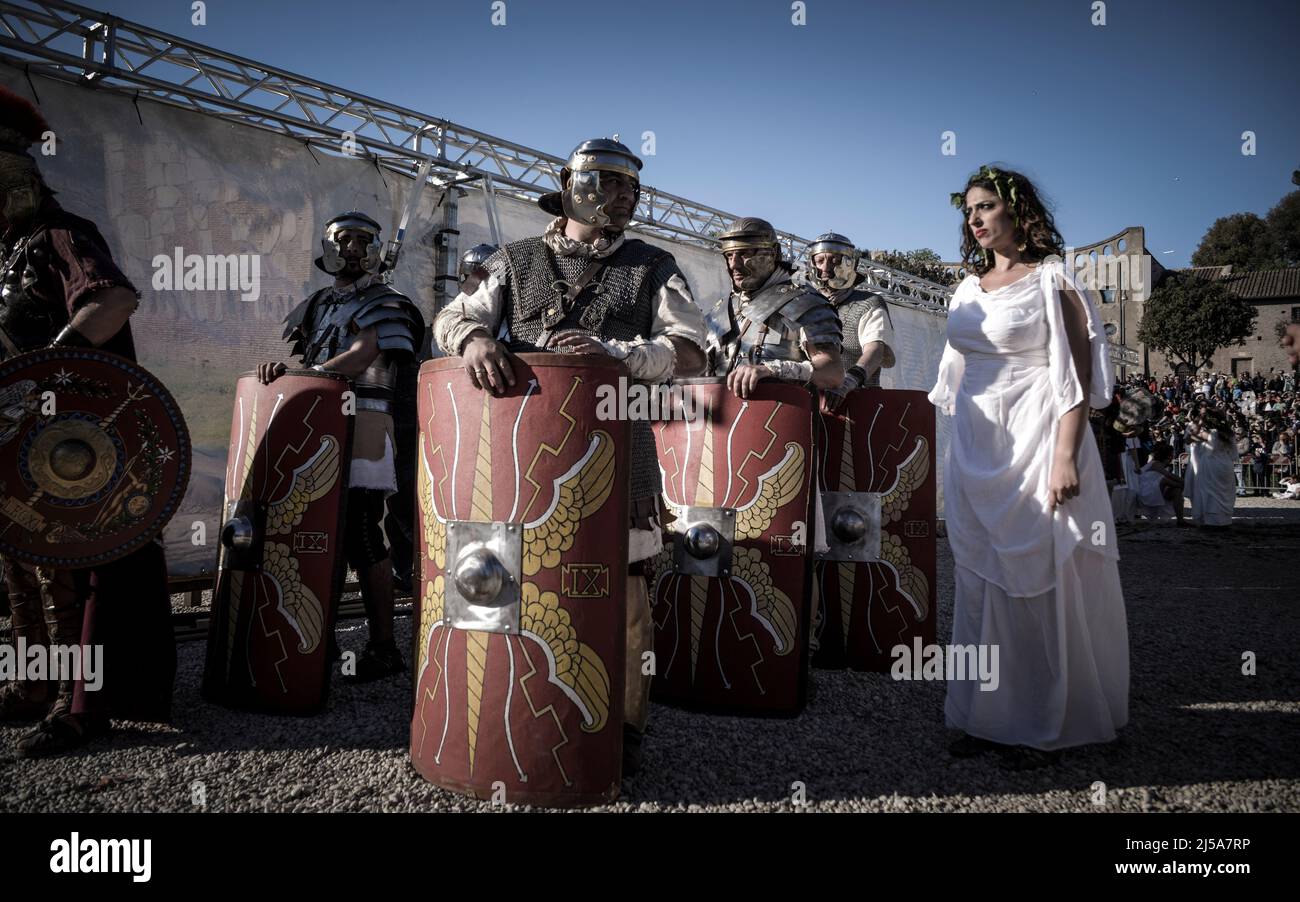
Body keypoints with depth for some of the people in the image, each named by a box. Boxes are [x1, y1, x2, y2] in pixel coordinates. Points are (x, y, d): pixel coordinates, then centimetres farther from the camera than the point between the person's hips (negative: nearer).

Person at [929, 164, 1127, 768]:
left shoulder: (1050, 280, -3)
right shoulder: (969, 290, 15)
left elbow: (1077, 377, -10)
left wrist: (1065, 457, -20)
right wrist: (961, 454, 12)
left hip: (1034, 445, -6)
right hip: (976, 449, 6)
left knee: (1038, 582, -1)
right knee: (980, 580, 8)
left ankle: (1044, 725, 13)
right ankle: (990, 716, 19)